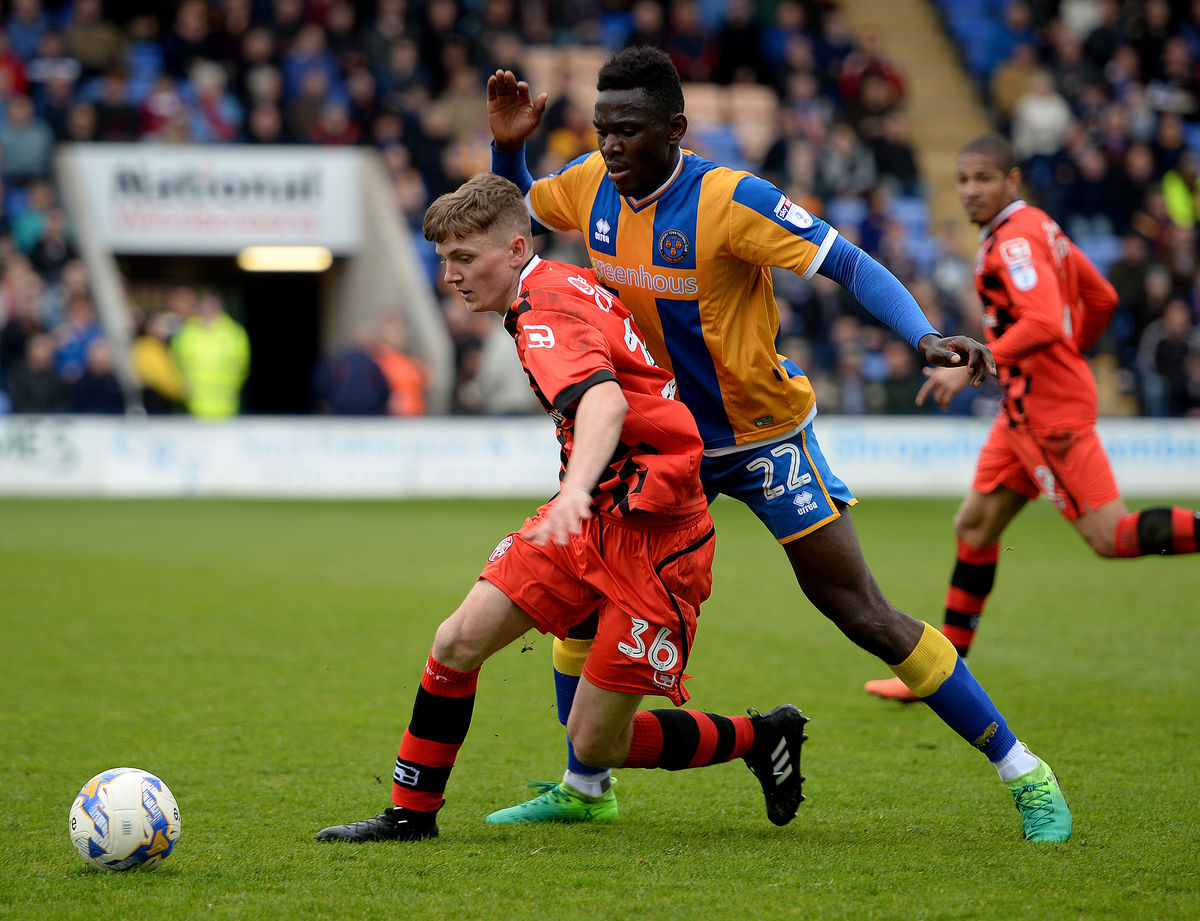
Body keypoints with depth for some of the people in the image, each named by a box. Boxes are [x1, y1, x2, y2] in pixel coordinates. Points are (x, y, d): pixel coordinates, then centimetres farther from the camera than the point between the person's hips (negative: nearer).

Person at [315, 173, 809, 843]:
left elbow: (605, 403, -41)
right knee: (459, 642, -3)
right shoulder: (569, 284, 9)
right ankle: (412, 812, 9)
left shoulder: (546, 313, -21)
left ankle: (763, 737, 17)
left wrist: (578, 489, -58)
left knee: (598, 742, -5)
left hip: (652, 535, -9)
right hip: (590, 513, 9)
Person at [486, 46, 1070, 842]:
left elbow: (850, 266, -27)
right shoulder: (591, 187, -6)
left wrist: (924, 336, -43)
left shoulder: (729, 201, -25)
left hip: (766, 438, -6)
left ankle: (1026, 775, 2)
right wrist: (508, 144, -7)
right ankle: (584, 786, 21)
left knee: (865, 617, -8)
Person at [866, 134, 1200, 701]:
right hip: (1026, 409, 10)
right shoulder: (1041, 229, 15)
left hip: (1049, 411, -10)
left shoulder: (1015, 240, -15)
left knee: (1110, 536, -13)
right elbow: (1102, 299, 22)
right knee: (974, 526, 10)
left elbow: (1044, 323, -28)